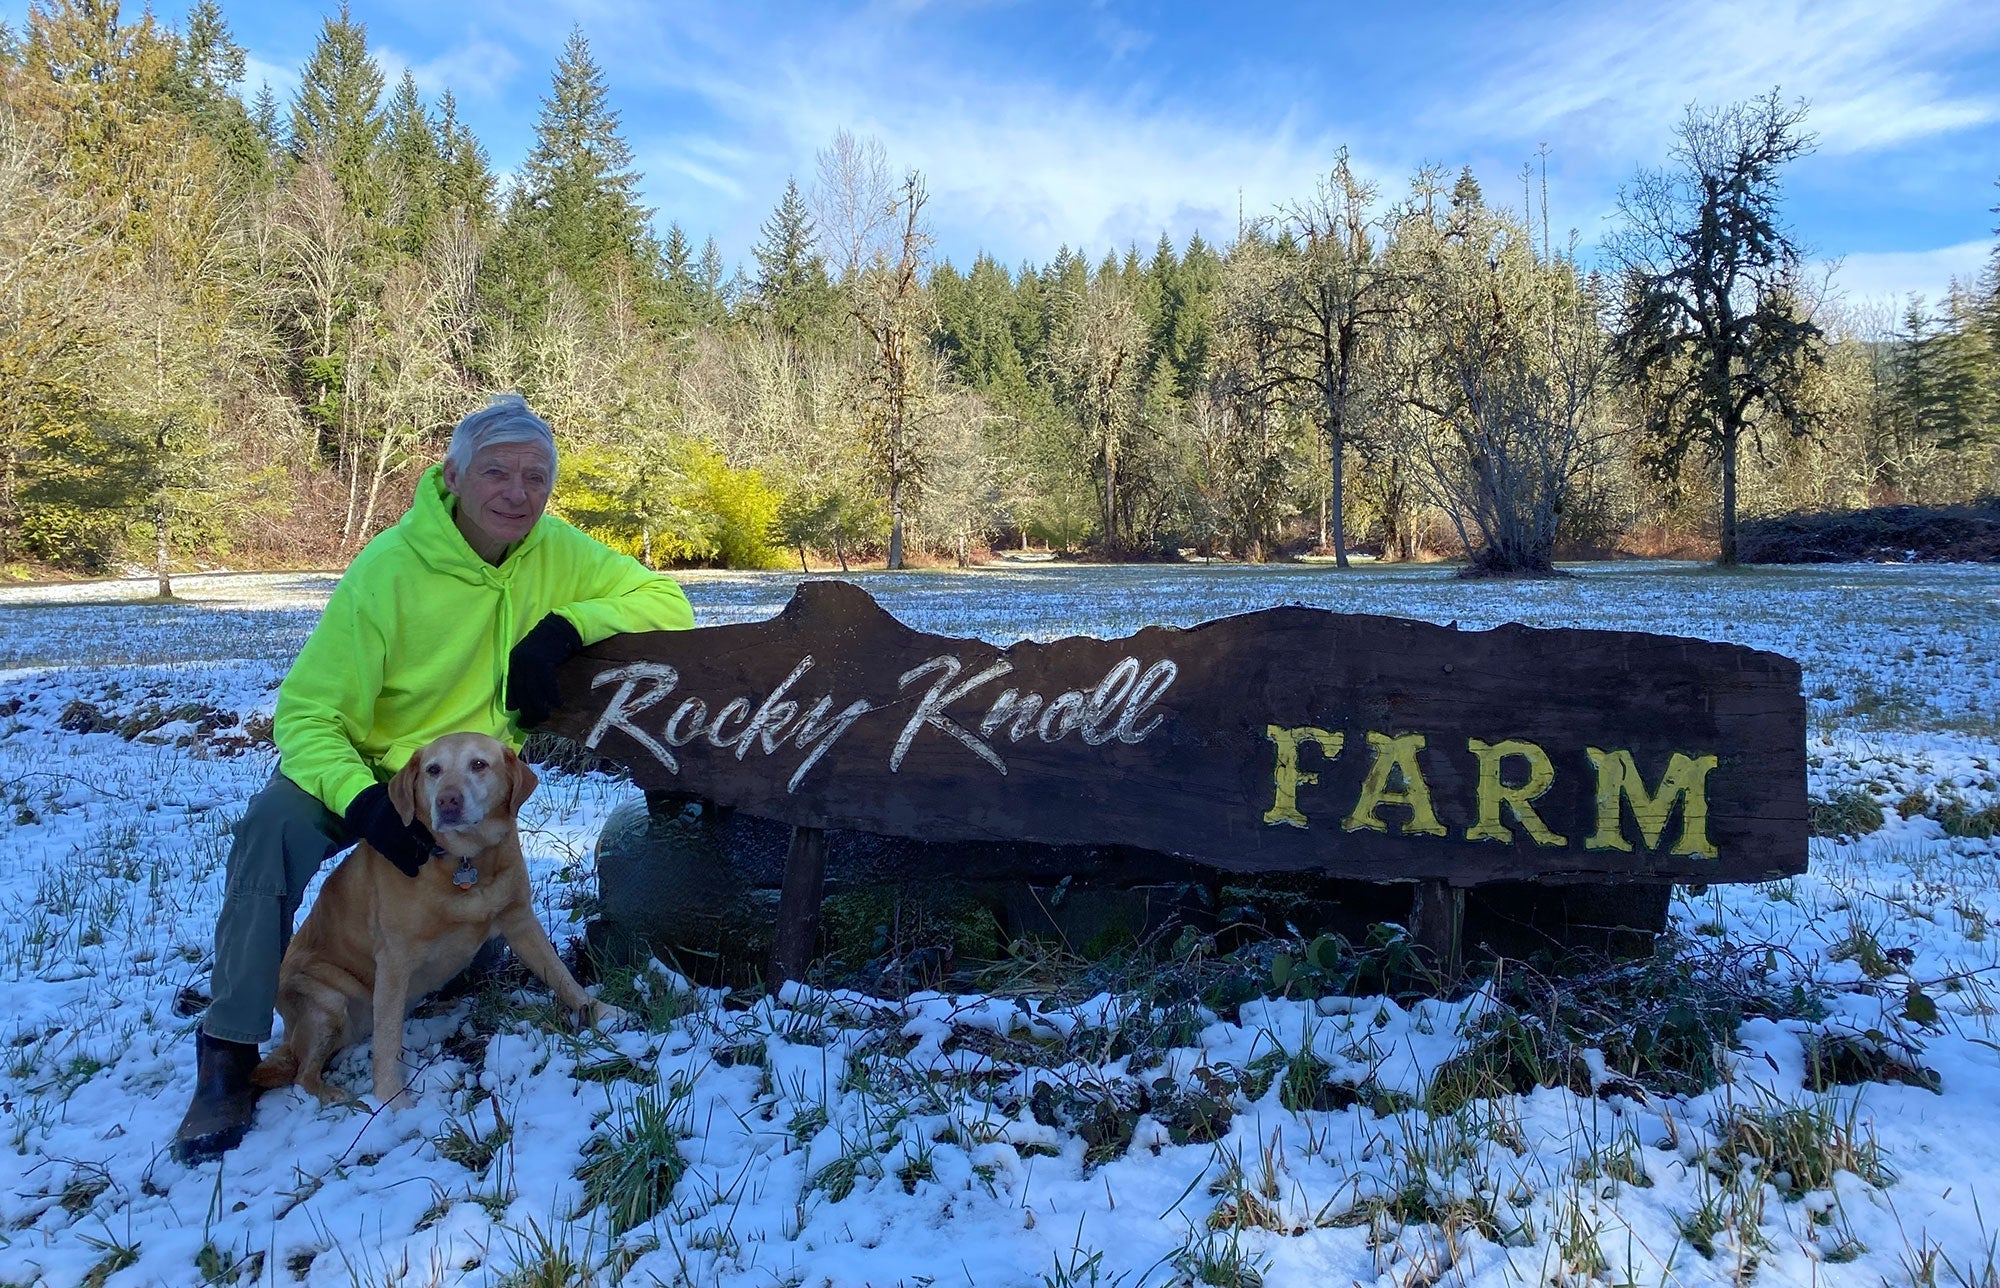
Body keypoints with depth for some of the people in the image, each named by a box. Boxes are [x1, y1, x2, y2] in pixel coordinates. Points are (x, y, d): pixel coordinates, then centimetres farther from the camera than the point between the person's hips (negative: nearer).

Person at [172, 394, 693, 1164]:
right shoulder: (388, 570, -25)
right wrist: (360, 800, -43)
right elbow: (307, 712, -24)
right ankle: (229, 1057, -22)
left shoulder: (553, 552, -14)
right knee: (275, 826, -33)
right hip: (373, 767, -3)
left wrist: (568, 624, -30)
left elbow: (666, 603, -13)